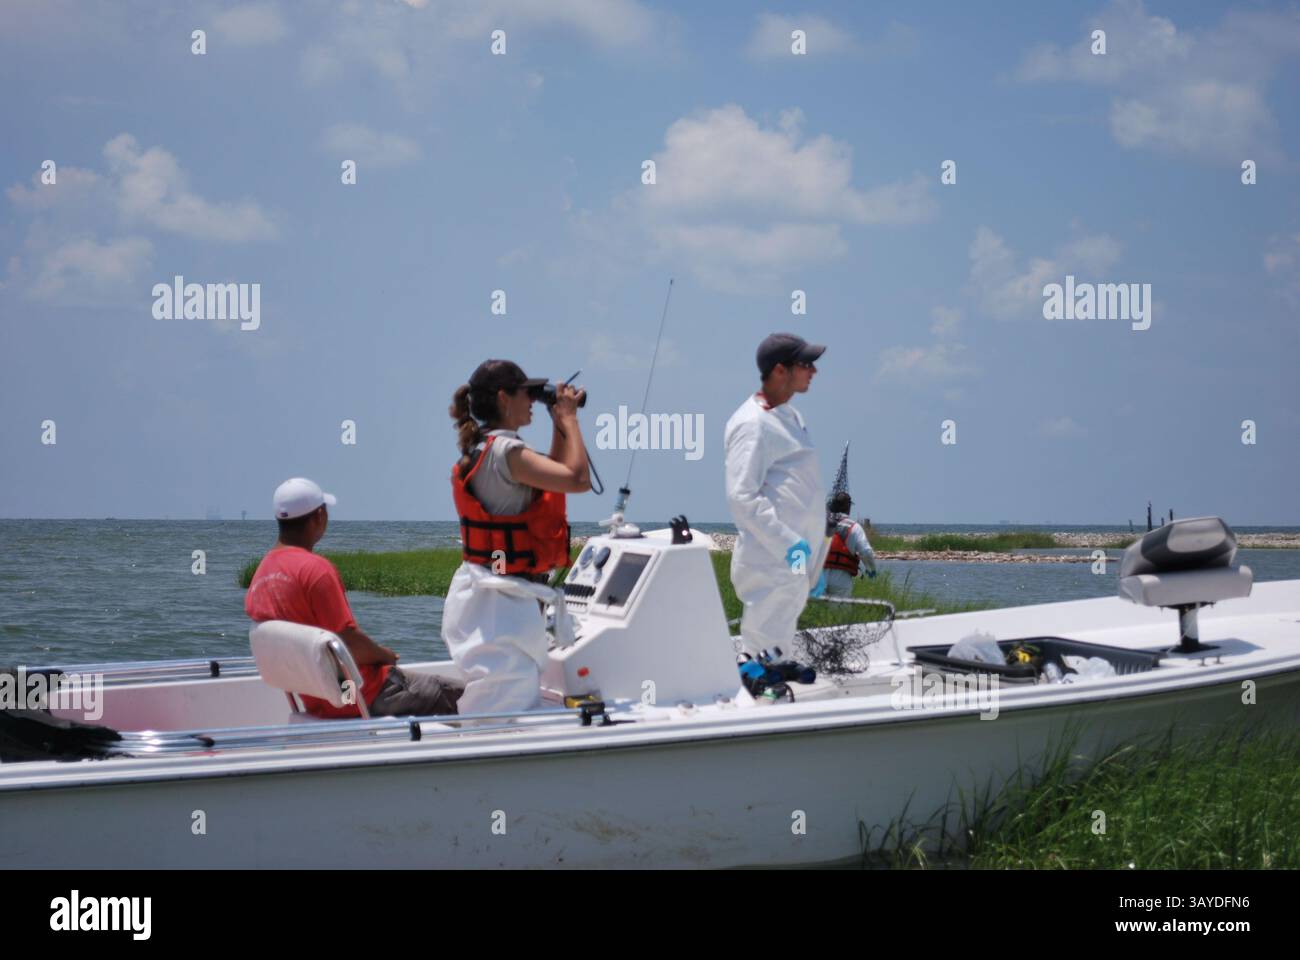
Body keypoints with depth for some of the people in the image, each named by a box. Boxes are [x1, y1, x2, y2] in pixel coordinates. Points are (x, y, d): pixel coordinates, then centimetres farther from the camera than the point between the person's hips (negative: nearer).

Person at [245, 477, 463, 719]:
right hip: (361, 698, -9)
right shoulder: (316, 568, -21)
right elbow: (352, 645, -22)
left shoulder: (260, 575, 6)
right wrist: (385, 655, -2)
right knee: (454, 696, 3)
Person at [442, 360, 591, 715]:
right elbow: (578, 479, -25)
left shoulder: (481, 448, 14)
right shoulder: (505, 451, -18)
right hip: (503, 602, -11)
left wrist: (559, 426, 17)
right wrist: (568, 418, -13)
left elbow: (551, 478, 25)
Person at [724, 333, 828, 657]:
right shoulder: (752, 424, -14)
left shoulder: (790, 416, 17)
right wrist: (788, 544, -25)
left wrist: (814, 568, 23)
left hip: (795, 562, 10)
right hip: (771, 567, -10)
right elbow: (742, 497, -22)